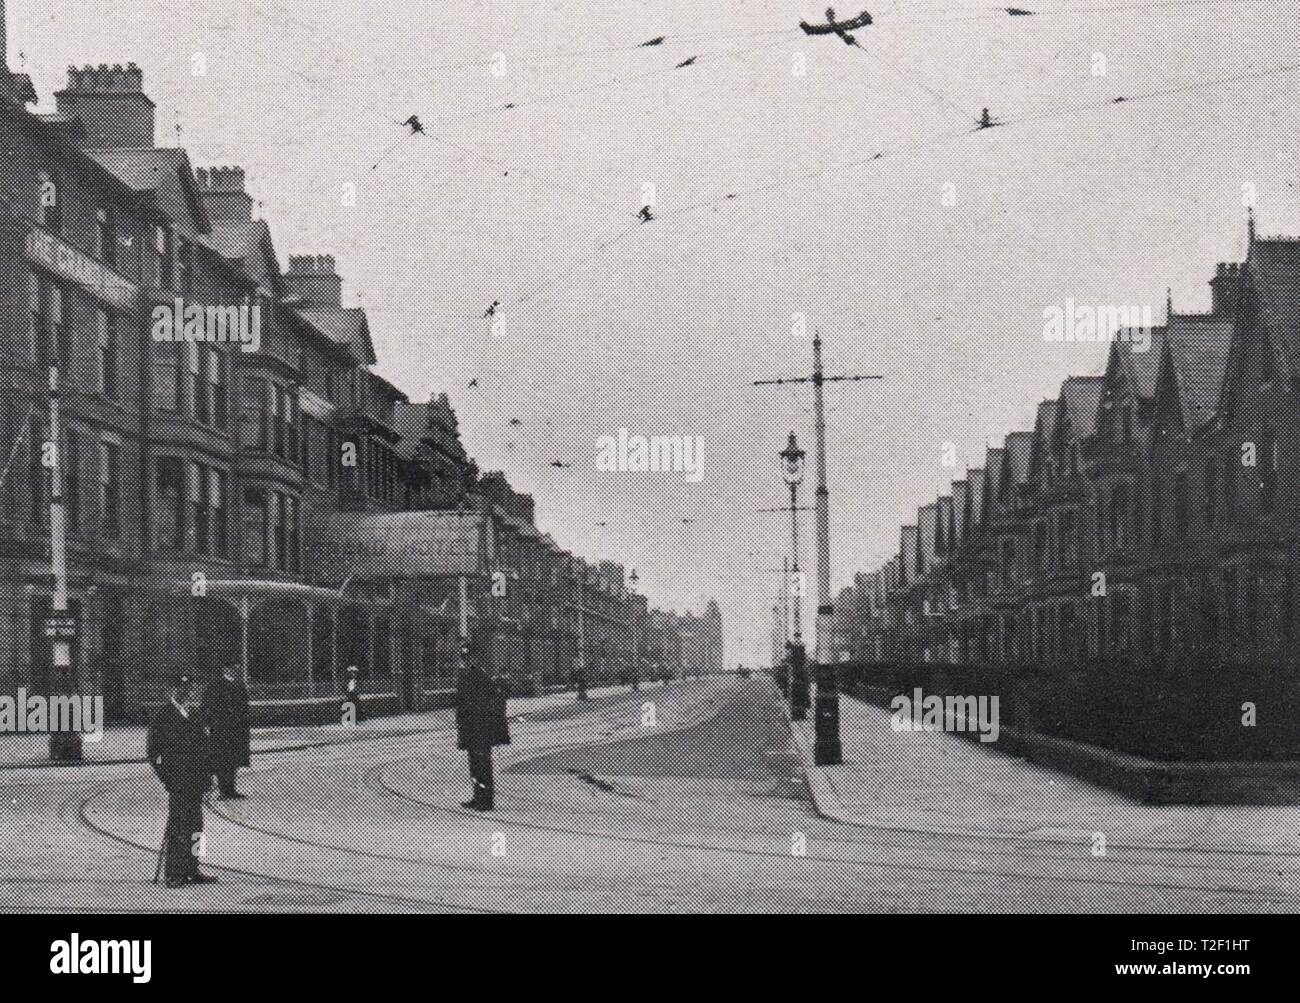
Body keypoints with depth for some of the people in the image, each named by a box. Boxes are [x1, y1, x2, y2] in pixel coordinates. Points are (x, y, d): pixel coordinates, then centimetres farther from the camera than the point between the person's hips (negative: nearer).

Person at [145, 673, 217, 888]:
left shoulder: (193, 716, 13)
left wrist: (207, 773, 13)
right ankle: (173, 874, -1)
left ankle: (190, 870, 20)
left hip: (196, 782, 7)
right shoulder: (163, 719, -10)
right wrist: (168, 779, -14)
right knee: (177, 829, -6)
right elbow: (152, 753, -10)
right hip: (179, 782, -7)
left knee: (194, 828, 11)